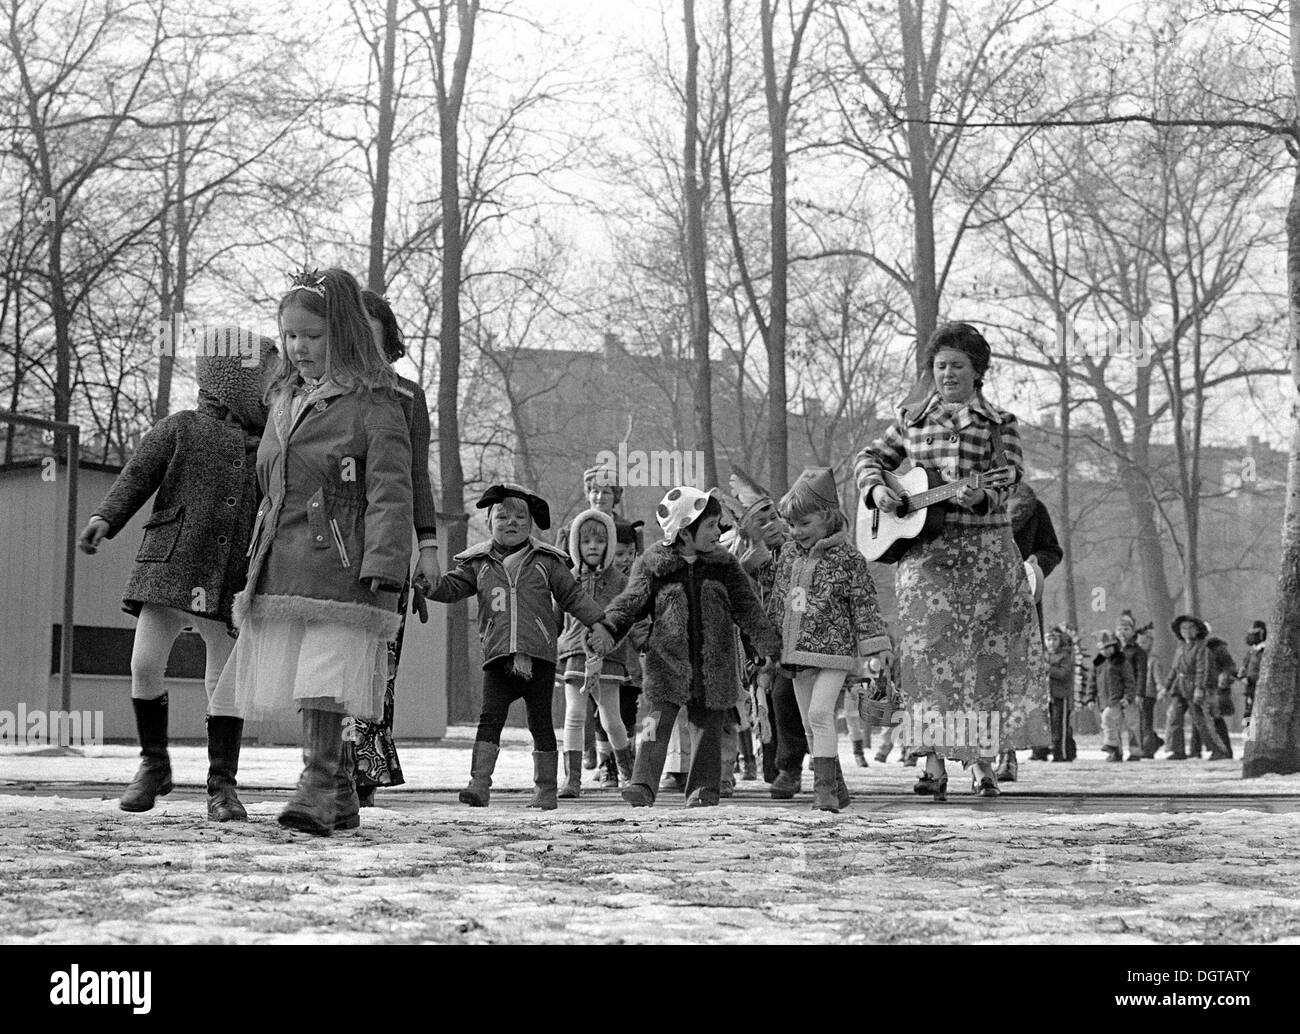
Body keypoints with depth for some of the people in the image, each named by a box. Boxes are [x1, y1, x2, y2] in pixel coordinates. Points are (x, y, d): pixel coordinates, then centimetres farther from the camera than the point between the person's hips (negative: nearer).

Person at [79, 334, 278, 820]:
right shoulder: (180, 429, 4)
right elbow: (137, 477, -2)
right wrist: (104, 519, -17)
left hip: (230, 581, 3)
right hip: (169, 569, -2)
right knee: (145, 663, -9)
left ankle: (222, 785, 3)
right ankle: (154, 765, 10)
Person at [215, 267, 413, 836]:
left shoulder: (374, 404, -4)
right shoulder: (282, 399, 18)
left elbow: (390, 494, -11)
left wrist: (383, 570, -20)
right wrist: (256, 568, 23)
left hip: (339, 569, -7)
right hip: (280, 569, 7)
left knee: (324, 682, -13)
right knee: (299, 685, 8)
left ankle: (318, 789, -7)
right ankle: (342, 798, 19)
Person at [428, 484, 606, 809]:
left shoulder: (547, 561, 9)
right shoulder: (478, 564, 12)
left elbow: (573, 597, 13)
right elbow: (450, 587, 6)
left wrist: (601, 624, 8)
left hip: (539, 654, -1)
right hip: (497, 658, 1)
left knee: (540, 722, 5)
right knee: (490, 718, -9)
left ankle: (546, 788, 13)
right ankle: (479, 784, -11)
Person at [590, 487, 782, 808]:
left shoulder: (724, 565, 6)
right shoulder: (652, 565, 0)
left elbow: (747, 609, 6)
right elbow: (631, 602, -4)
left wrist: (768, 643, -3)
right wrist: (608, 628, -20)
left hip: (714, 666, 2)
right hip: (667, 661, -2)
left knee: (707, 727, 7)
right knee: (656, 721, -10)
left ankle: (704, 790, 16)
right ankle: (643, 786, -11)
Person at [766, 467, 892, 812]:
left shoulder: (847, 556, -7)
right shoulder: (789, 554, 9)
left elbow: (864, 602, -6)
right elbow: (776, 600, 18)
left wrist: (876, 645, -9)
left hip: (834, 651, -6)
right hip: (797, 652, 6)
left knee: (820, 712, -18)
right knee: (809, 722, 9)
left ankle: (824, 786, -16)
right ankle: (835, 789, 18)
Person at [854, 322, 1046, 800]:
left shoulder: (999, 424, 6)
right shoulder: (912, 418, 12)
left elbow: (1007, 482, -4)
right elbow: (870, 458, 18)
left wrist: (979, 496, -25)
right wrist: (877, 490, -3)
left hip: (985, 550, 0)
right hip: (924, 550, 0)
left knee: (984, 653, 1)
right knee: (931, 651, -7)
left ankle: (982, 760, 12)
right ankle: (934, 764, -5)